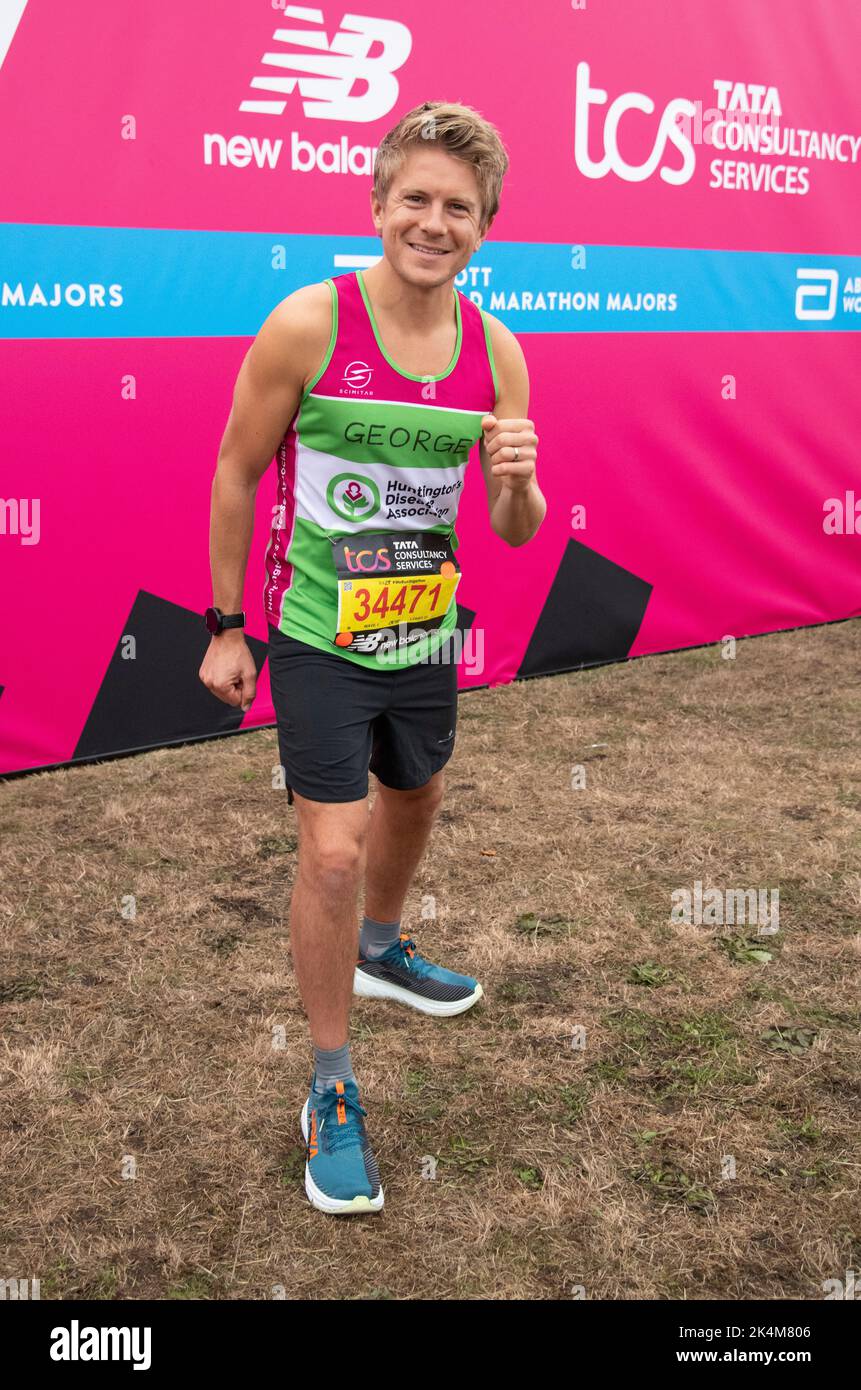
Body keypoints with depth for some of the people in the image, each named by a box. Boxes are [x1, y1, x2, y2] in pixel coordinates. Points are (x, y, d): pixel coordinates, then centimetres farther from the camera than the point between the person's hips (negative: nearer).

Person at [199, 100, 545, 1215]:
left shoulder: (496, 350, -4)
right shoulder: (308, 324, -16)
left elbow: (517, 532, 1)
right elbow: (236, 473, -6)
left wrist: (517, 478, -22)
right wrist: (225, 626, -3)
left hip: (425, 634, 5)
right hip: (318, 639, -5)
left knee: (413, 805, 24)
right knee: (333, 852, -9)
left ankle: (382, 953, 55)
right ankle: (331, 1093, 11)